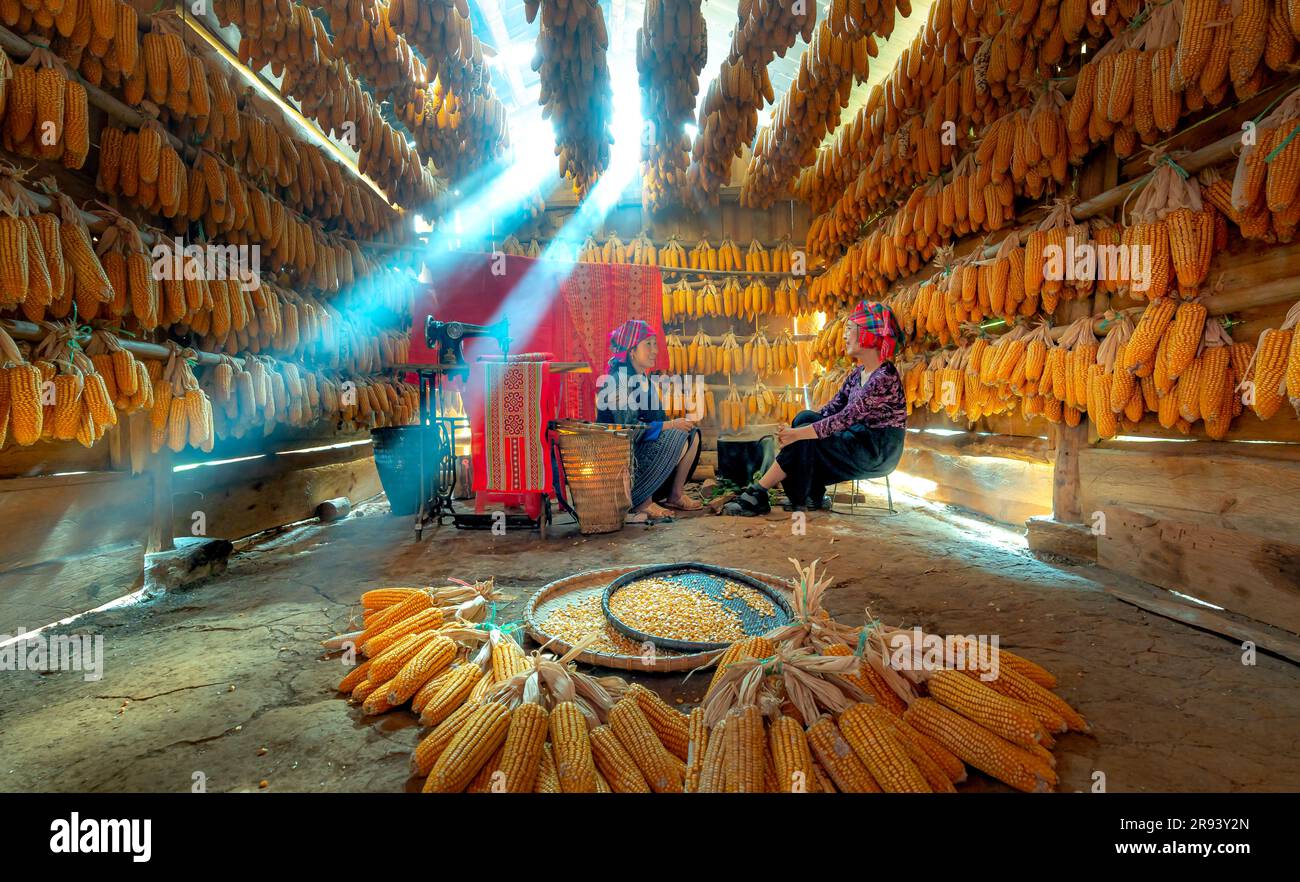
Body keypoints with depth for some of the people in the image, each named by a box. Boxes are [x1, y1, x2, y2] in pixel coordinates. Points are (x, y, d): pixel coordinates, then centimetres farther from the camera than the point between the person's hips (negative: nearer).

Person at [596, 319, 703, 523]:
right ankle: (639, 502, -17)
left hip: (638, 445, 9)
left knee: (692, 434, 2)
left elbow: (653, 418, 11)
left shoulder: (642, 377, 10)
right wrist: (671, 425, -21)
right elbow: (627, 428, -25)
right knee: (676, 436, -22)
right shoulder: (619, 379, -18)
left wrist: (675, 423, -8)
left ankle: (675, 494, 9)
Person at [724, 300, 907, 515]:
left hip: (878, 453, -8)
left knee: (805, 441, -20)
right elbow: (833, 408, 4)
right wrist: (796, 429, -10)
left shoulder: (885, 377, -21)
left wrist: (799, 433, -29)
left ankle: (757, 494, -11)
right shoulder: (858, 373, 8)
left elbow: (847, 417, -27)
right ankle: (813, 496, -5)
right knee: (805, 418, -7)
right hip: (860, 440, 8)